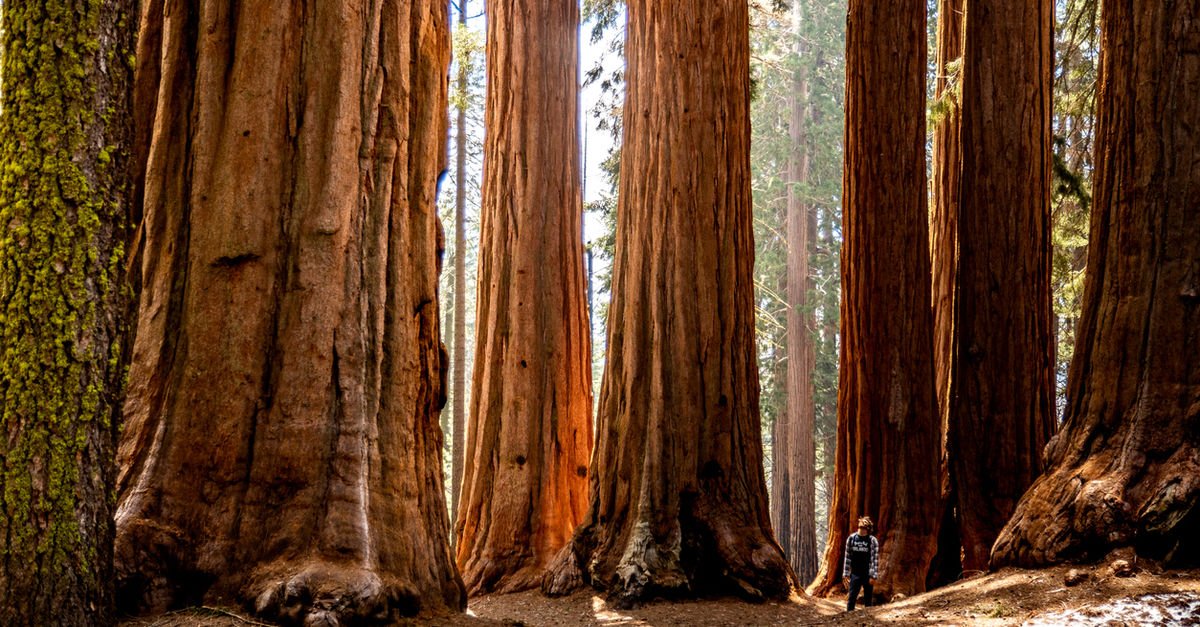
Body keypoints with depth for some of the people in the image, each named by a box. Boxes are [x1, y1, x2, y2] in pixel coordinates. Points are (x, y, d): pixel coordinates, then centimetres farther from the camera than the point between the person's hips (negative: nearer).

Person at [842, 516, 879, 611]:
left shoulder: (872, 541, -5)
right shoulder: (851, 538, 4)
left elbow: (875, 559, -7)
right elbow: (847, 557, 8)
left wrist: (873, 576, -12)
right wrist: (845, 573, 5)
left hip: (867, 575, -2)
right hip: (855, 574, 2)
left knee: (868, 599, 6)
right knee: (852, 598, -2)